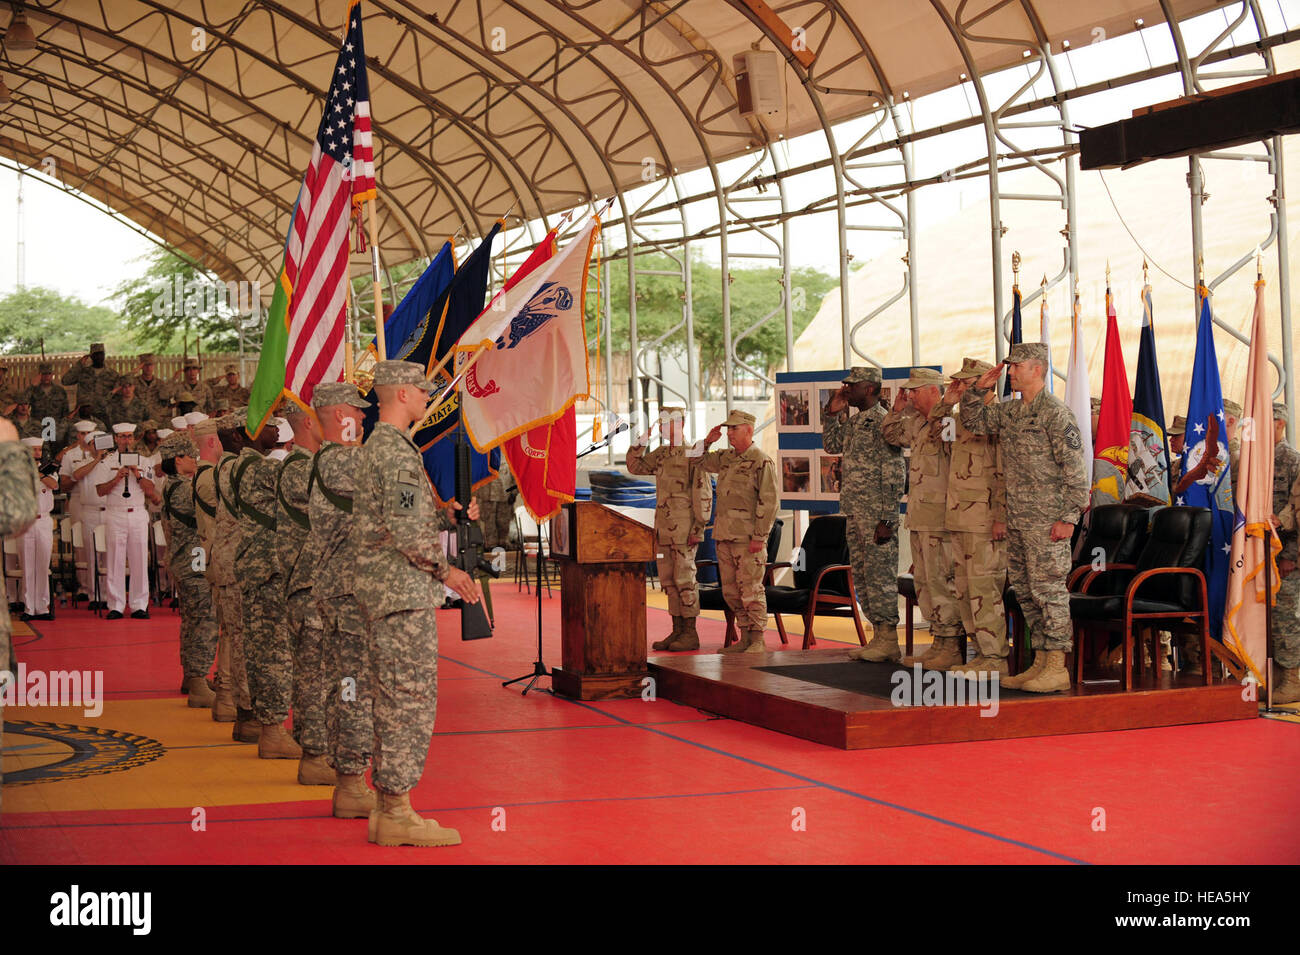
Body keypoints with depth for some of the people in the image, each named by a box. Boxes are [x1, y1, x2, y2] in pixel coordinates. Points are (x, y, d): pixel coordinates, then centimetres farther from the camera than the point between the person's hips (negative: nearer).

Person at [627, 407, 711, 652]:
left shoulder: (693, 455, -9)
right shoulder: (661, 454, 14)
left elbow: (704, 494, -12)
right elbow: (635, 466, 17)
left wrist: (698, 527, -16)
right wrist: (640, 441, 3)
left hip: (684, 529, -8)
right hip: (663, 528, 8)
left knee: (684, 580, -6)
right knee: (668, 581, 9)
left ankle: (691, 634, -1)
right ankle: (677, 631, 15)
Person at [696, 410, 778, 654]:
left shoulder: (762, 462, -9)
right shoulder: (726, 458, 14)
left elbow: (769, 501, -13)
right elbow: (700, 461, 30)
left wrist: (759, 537, -18)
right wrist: (707, 441, 10)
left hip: (748, 538, -8)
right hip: (724, 535, 8)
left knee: (751, 589, -6)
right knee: (731, 591, 10)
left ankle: (758, 640, 0)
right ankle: (744, 638, 17)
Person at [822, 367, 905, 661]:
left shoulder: (883, 420, -12)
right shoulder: (854, 420, 15)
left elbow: (893, 476, -16)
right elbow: (832, 446, 29)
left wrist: (886, 520, -19)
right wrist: (832, 415, 13)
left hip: (875, 514, -9)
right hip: (853, 512, 9)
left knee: (880, 574, -7)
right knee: (861, 575, 11)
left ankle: (890, 641, -3)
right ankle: (879, 636, 17)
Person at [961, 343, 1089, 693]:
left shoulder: (1056, 412, -11)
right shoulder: (1008, 411, 13)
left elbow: (1075, 469, -14)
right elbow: (973, 420, 25)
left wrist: (1069, 516, -17)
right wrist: (978, 388, 8)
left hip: (1046, 520, -9)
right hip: (1016, 519, 9)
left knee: (1048, 589, -6)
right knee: (1024, 590, 11)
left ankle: (1057, 667, -2)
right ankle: (1040, 661, 19)